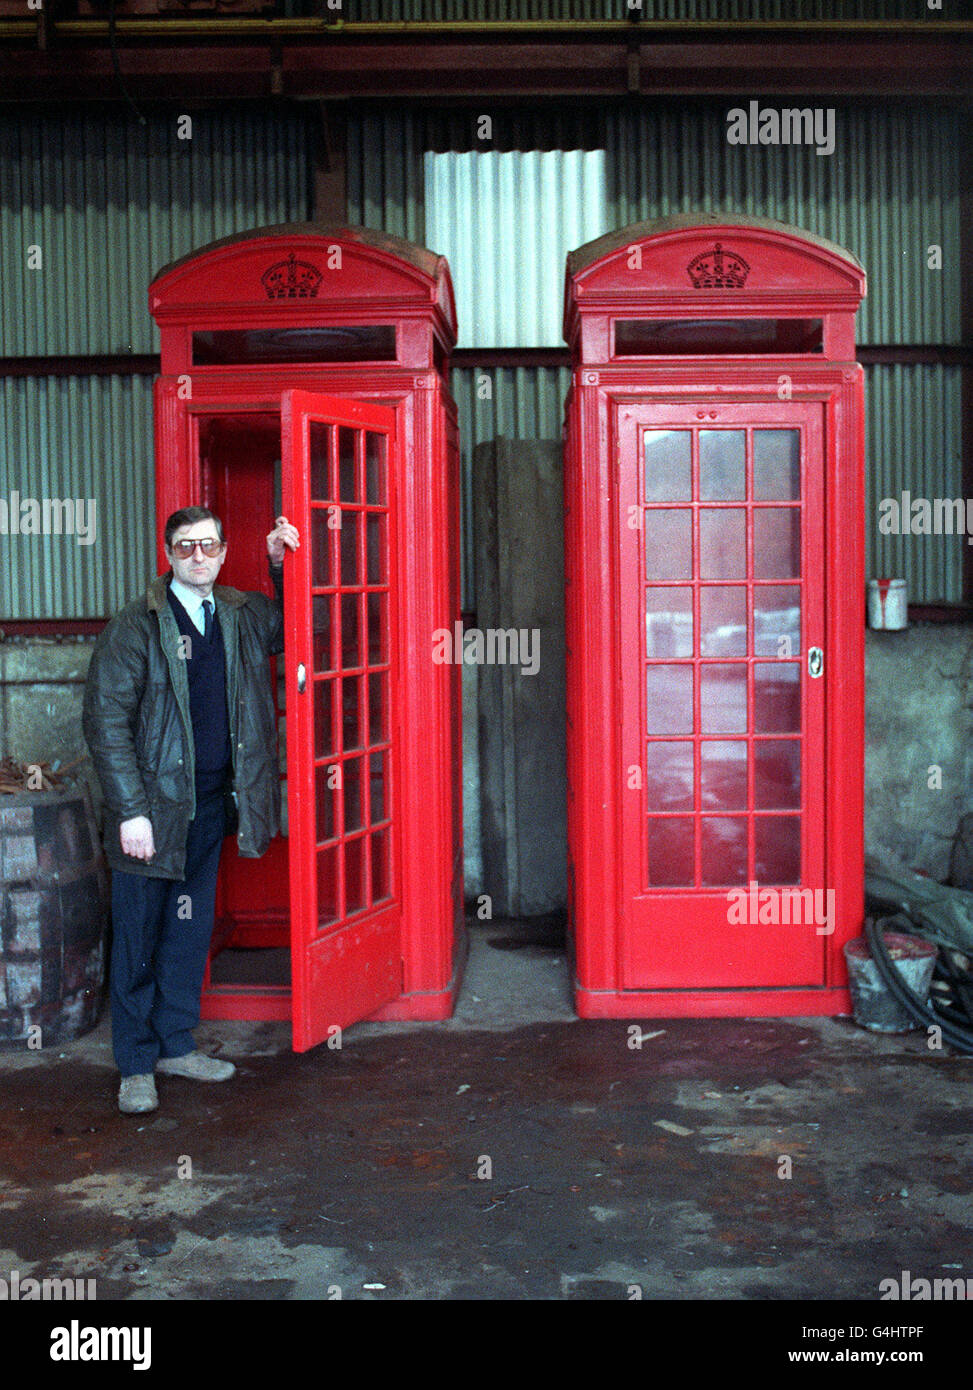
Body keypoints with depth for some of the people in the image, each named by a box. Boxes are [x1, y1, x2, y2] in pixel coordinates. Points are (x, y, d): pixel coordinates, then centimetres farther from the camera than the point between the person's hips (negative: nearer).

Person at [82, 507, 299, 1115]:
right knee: (139, 936, 5)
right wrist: (131, 811, -18)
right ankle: (136, 1065, 18)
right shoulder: (136, 626, -9)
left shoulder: (240, 615, 6)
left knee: (191, 929, 15)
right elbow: (105, 721, -12)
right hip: (155, 804, -5)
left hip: (213, 803, 5)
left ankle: (176, 1044, 29)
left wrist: (281, 563, 8)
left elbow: (290, 630, 26)